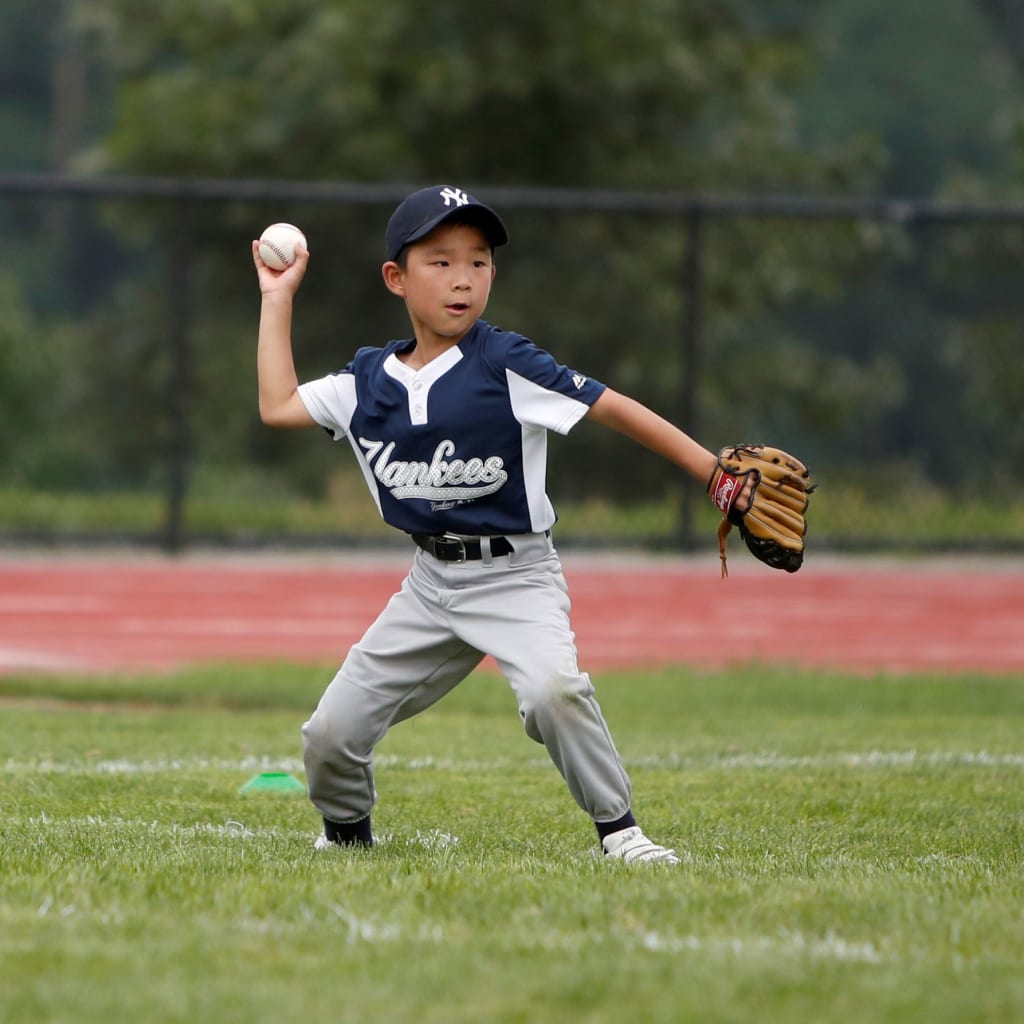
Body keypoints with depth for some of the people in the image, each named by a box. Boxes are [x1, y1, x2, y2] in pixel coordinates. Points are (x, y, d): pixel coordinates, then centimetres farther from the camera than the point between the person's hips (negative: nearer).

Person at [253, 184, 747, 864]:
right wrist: (278, 298, 17)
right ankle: (347, 834, 30)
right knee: (331, 733, 1)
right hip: (432, 581, 5)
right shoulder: (370, 380, 5)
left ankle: (618, 828, -17)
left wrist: (714, 473, -21)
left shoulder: (505, 366, -12)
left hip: (516, 576, -5)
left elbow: (614, 409, -14)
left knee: (553, 690, -34)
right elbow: (278, 406, 15)